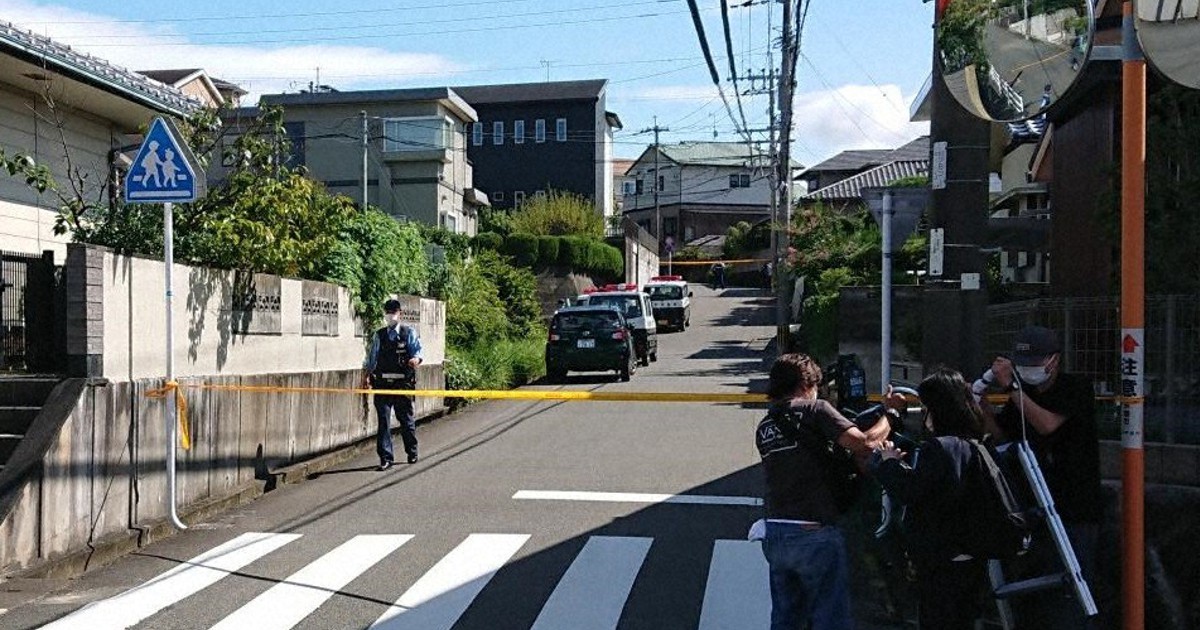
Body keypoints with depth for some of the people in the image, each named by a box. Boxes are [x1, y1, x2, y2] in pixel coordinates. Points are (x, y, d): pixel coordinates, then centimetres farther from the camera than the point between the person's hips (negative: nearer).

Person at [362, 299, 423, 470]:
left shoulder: (409, 333, 5)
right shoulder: (379, 335, 13)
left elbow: (417, 349, -7)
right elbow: (371, 357, 13)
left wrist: (416, 358, -29)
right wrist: (366, 376, 2)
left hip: (403, 382, -2)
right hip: (382, 383, 2)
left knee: (406, 419, 8)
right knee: (383, 420, -1)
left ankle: (412, 453, 27)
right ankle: (385, 458, 4)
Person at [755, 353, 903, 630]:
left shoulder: (764, 428, 12)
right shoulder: (814, 409, -6)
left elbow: (799, 464, 14)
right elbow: (865, 444, -15)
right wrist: (891, 412, 1)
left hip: (775, 536, 6)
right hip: (815, 535, -6)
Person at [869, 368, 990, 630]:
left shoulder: (938, 447, -20)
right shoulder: (973, 444, 7)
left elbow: (908, 492, -19)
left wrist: (889, 461, -5)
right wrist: (901, 465, 8)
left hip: (941, 564, -8)